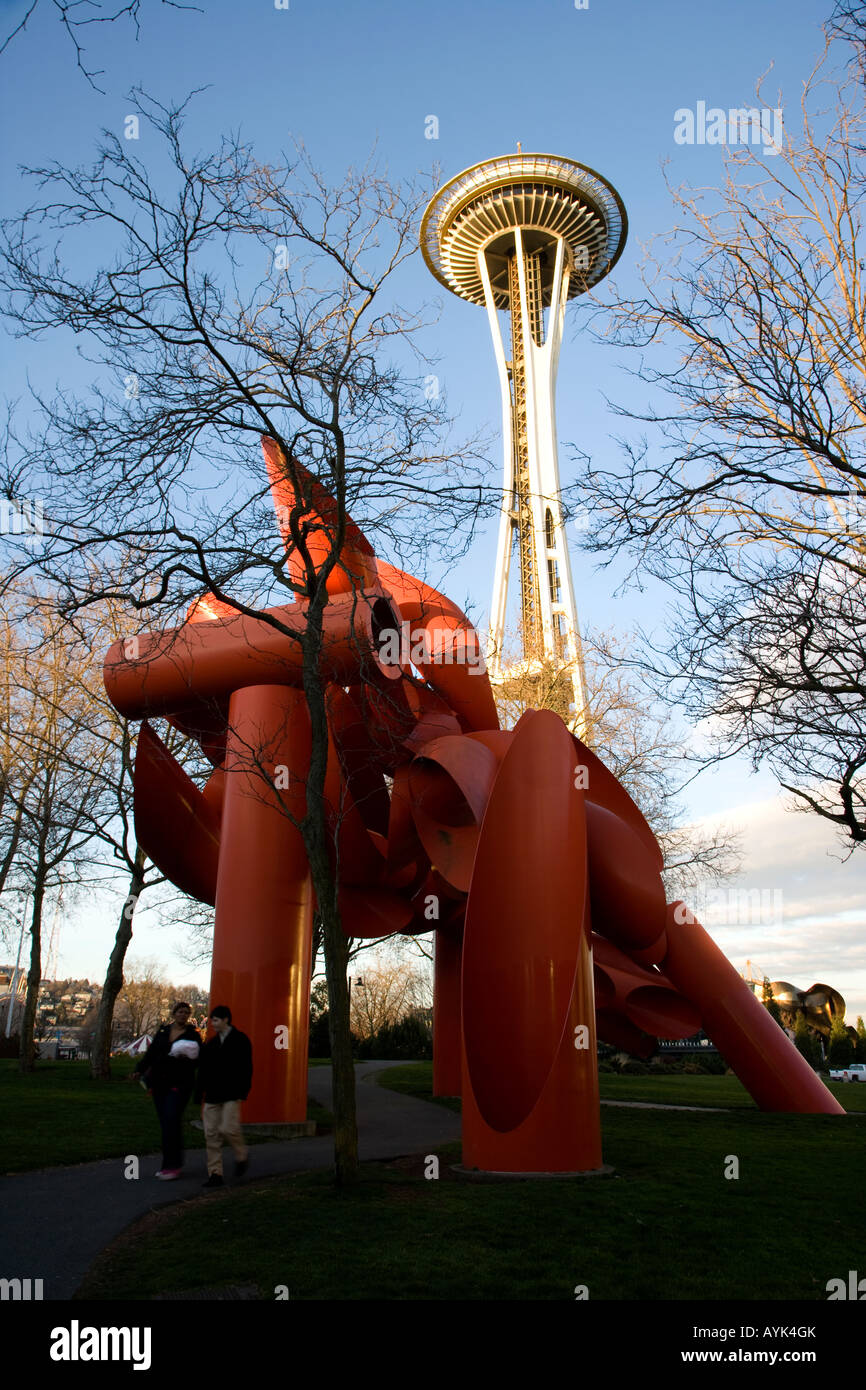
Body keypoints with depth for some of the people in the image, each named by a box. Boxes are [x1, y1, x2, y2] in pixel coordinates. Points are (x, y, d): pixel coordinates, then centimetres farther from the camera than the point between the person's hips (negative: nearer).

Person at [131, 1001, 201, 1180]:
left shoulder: (193, 1035, 0)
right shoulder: (163, 1032, 13)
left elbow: (197, 1062, -2)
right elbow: (151, 1054, 13)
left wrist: (187, 1059, -23)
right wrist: (139, 1070, 0)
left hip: (179, 1084, -5)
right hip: (160, 1083, 5)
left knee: (171, 1121, -13)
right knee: (165, 1123, 6)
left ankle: (172, 1165, -8)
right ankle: (173, 1164, 16)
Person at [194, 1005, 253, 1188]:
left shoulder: (240, 1040, -3)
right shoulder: (210, 1043, 14)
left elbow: (245, 1068, -6)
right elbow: (203, 1070, 17)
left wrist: (242, 1093, -13)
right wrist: (200, 1094, 12)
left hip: (231, 1095, -6)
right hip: (212, 1096, 6)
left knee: (228, 1129, -14)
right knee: (211, 1134, 2)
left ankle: (242, 1155, 15)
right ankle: (215, 1174, 9)